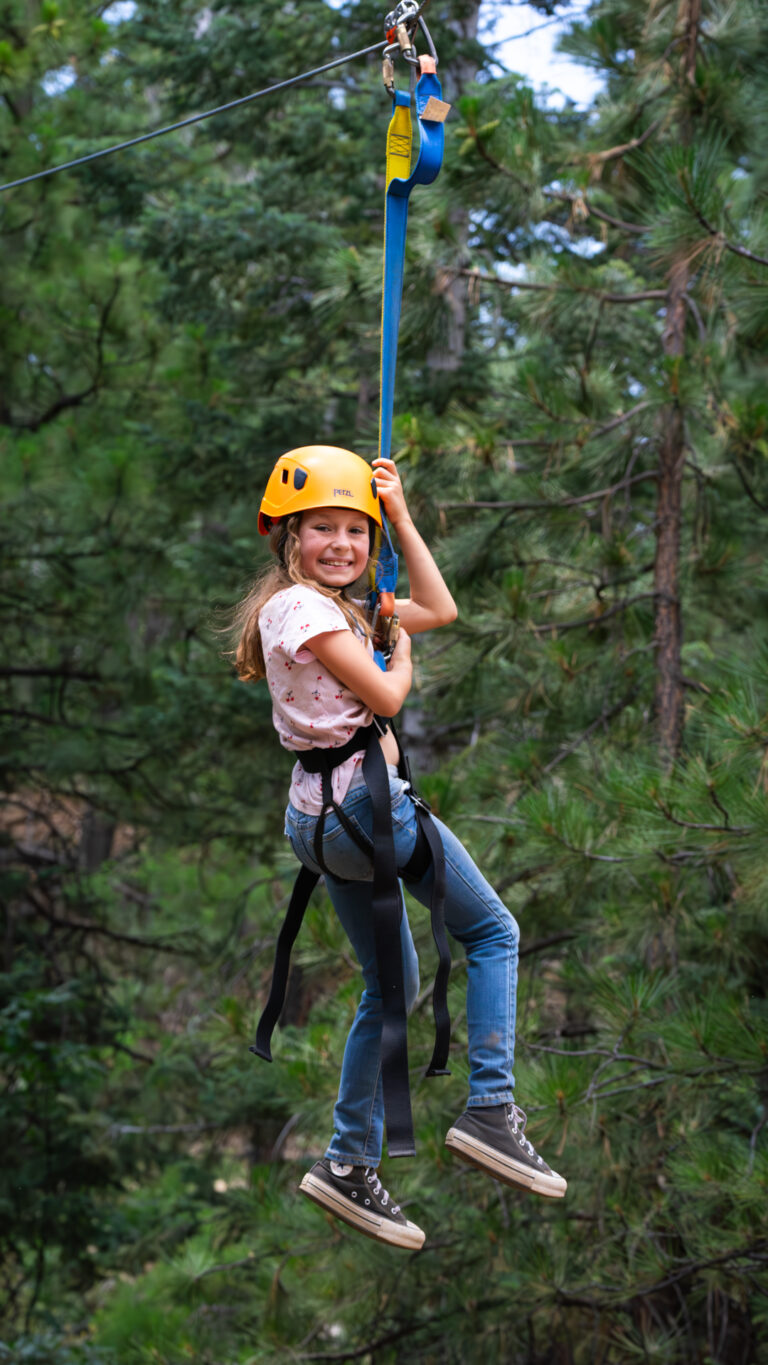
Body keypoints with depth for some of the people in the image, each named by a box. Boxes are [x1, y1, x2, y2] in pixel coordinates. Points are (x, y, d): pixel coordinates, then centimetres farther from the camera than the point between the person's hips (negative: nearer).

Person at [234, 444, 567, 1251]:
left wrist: (400, 518, 17)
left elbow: (440, 610, 20)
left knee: (392, 986, 15)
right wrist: (399, 652, 5)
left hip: (322, 815, 10)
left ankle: (351, 1164, 14)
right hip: (365, 800, -10)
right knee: (493, 933, 0)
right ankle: (490, 1109, -8)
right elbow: (385, 697, -16)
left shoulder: (335, 607, 17)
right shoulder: (303, 607, -12)